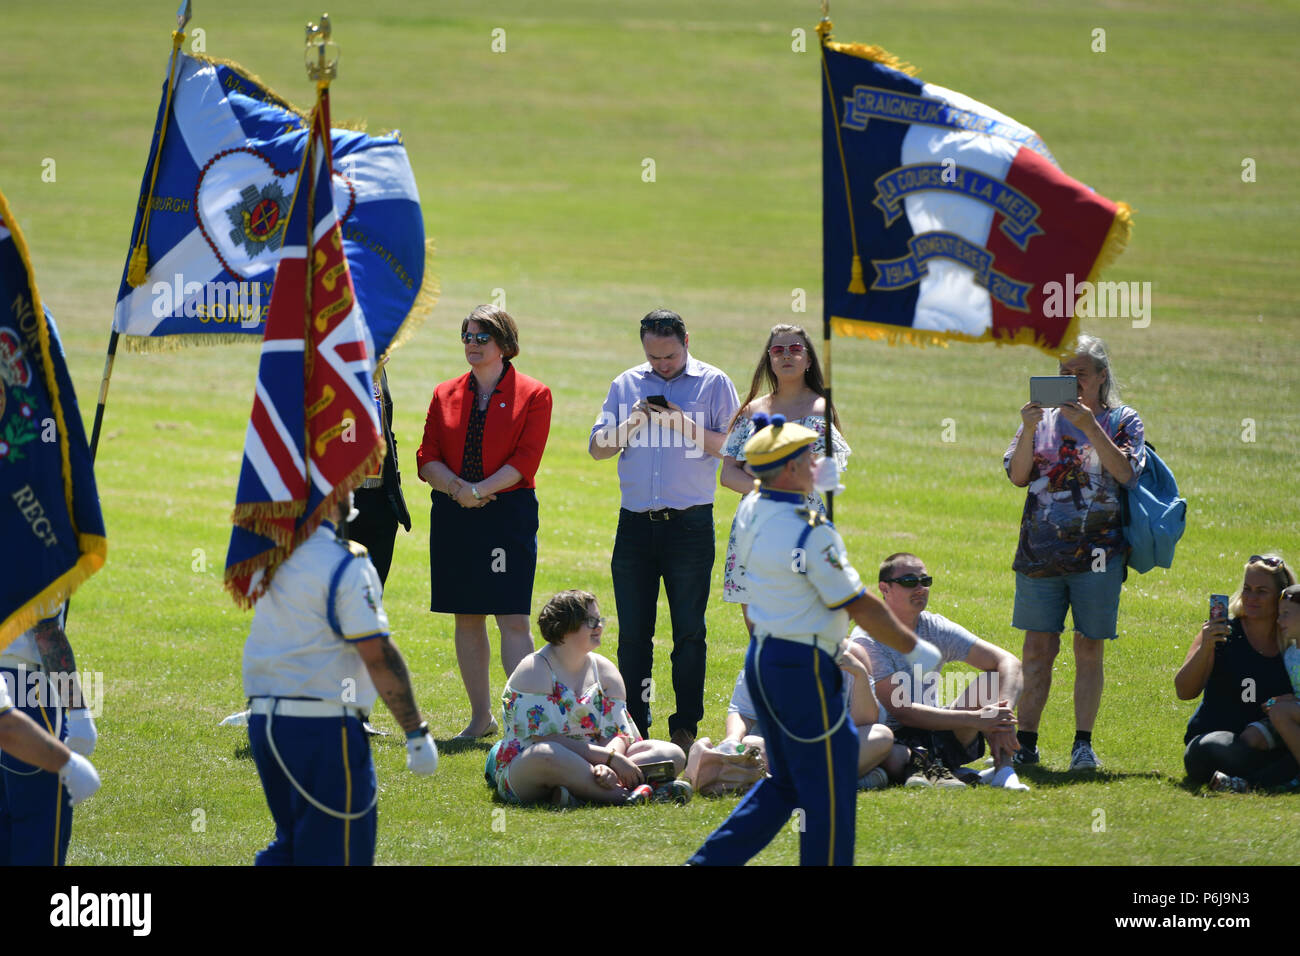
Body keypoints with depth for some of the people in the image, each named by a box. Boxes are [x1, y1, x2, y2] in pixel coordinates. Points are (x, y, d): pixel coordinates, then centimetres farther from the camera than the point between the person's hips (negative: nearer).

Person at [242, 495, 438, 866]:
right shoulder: (344, 564, -13)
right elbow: (379, 656, -16)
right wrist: (416, 734, -12)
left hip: (263, 720, 7)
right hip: (322, 727, -7)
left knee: (291, 843, 20)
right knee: (335, 851, -2)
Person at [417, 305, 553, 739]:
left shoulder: (533, 395, 0)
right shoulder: (445, 395, 12)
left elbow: (524, 461, -8)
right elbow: (427, 458, 6)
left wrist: (479, 491, -16)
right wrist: (457, 489, -12)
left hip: (509, 512, -4)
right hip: (453, 517, 4)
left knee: (513, 618, -10)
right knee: (466, 617, 7)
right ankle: (480, 716, 14)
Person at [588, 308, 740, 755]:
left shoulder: (713, 384, 3)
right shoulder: (626, 385, 12)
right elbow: (598, 447, 11)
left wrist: (685, 425, -14)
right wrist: (634, 422, -6)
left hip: (690, 524, -3)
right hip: (636, 525, 3)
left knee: (689, 631, 0)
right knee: (632, 633, 3)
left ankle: (685, 729, 7)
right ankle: (633, 729, 9)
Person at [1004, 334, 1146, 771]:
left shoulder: (1122, 421, 6)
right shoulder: (1044, 418, 12)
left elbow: (1126, 473, -10)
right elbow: (1018, 475, 2)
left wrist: (1090, 427, -18)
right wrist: (1028, 431, -13)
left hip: (1097, 550, -2)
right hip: (1042, 550, 2)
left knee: (1089, 649, 0)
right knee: (1038, 648, 0)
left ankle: (1083, 743, 4)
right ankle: (1025, 742, 1)